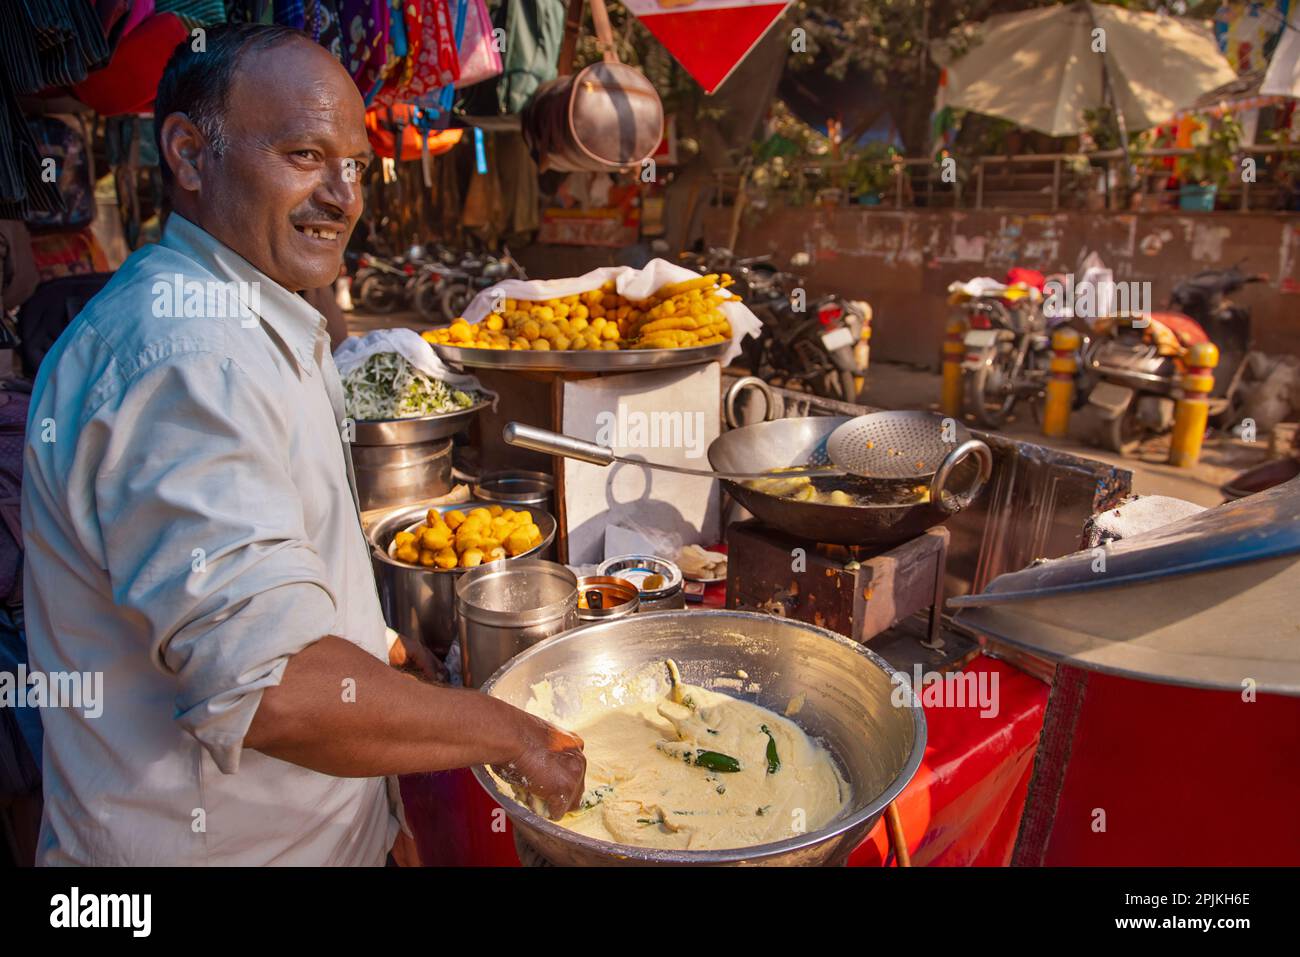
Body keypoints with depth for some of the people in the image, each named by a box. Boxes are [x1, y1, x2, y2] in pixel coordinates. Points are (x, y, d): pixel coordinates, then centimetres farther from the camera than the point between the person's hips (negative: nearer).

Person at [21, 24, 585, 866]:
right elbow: (271, 688, -35)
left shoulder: (230, 323, 8)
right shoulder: (183, 354, -29)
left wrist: (360, 640, 11)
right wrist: (510, 735, -24)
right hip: (214, 845, -9)